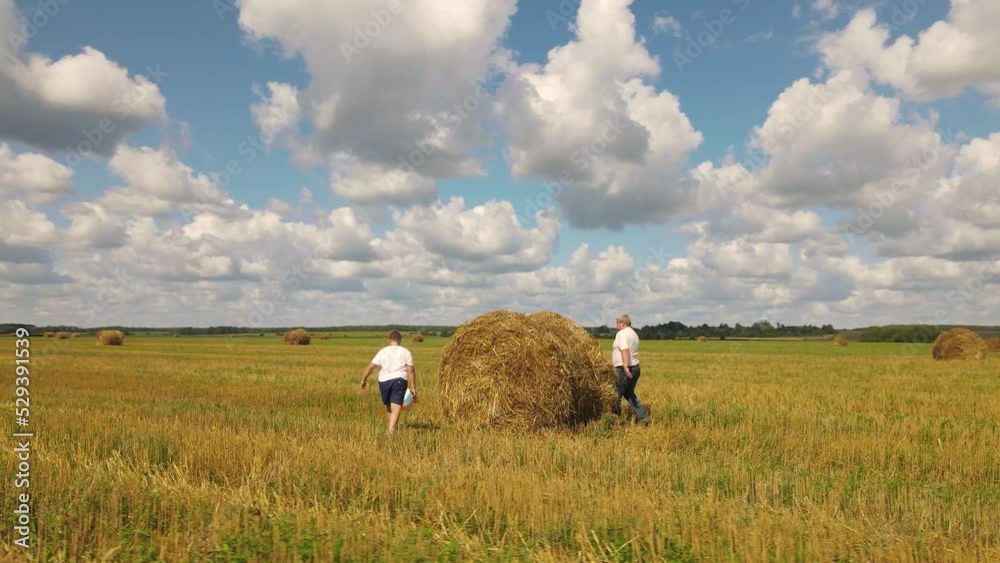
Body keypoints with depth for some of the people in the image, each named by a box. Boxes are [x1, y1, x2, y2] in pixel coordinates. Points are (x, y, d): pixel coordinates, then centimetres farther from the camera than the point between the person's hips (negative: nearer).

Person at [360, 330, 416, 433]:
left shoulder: (383, 352, 6)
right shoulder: (405, 352, 5)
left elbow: (371, 366, 1)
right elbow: (411, 370, -1)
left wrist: (364, 379, 12)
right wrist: (413, 388, 1)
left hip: (384, 381, 2)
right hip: (399, 380, -2)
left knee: (388, 406, 21)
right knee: (396, 408, -7)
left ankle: (392, 428, 32)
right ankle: (391, 430, -23)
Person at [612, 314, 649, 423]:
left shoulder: (621, 334, -12)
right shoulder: (634, 334, 16)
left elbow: (625, 350, -27)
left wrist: (625, 367, -36)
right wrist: (615, 362, 31)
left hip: (624, 370, -9)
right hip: (635, 367, 9)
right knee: (629, 393, 19)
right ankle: (643, 417, 13)